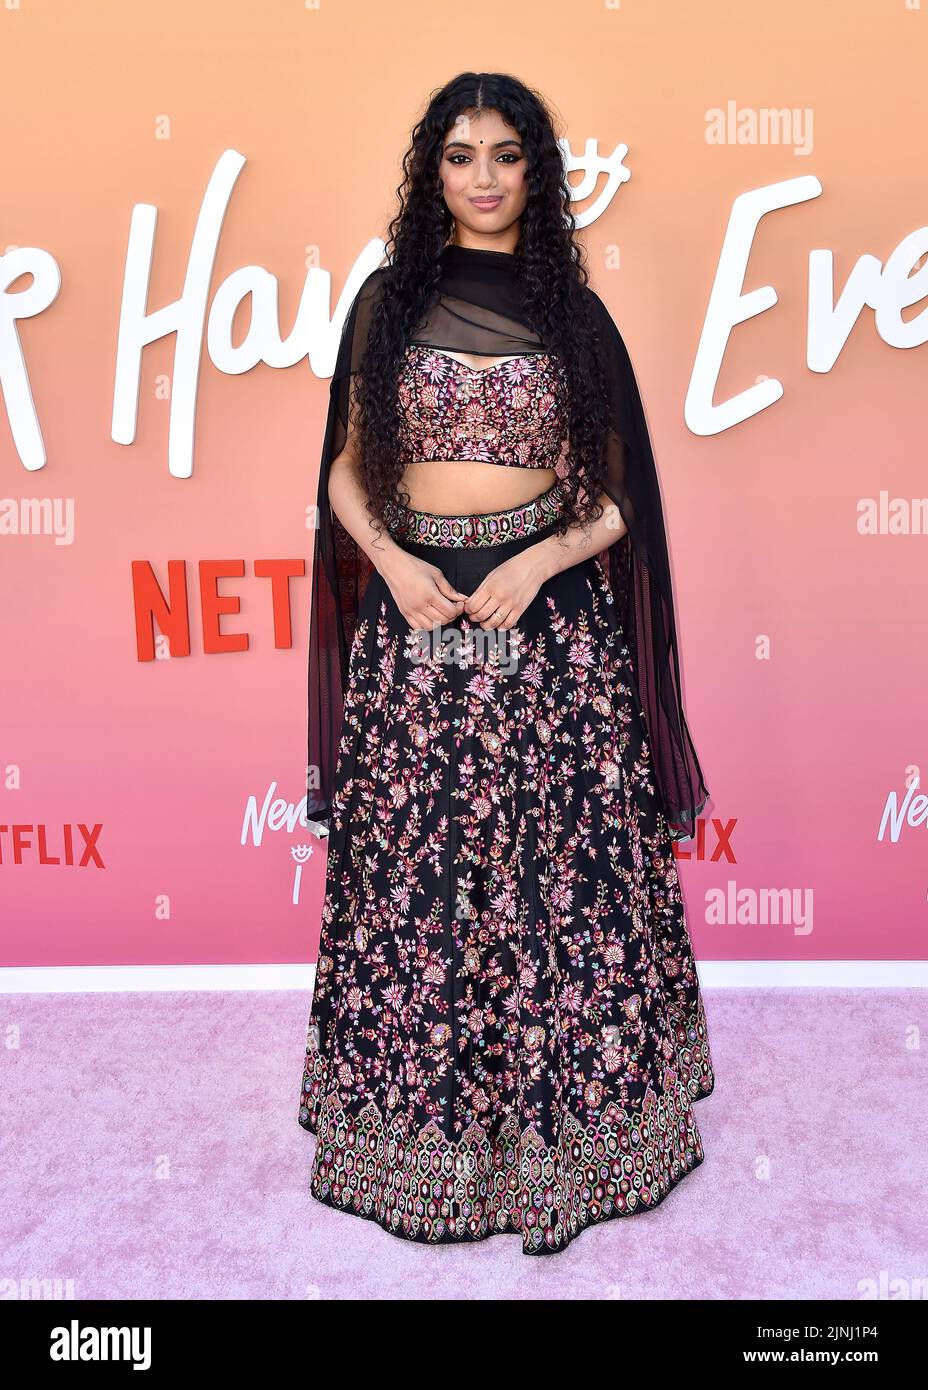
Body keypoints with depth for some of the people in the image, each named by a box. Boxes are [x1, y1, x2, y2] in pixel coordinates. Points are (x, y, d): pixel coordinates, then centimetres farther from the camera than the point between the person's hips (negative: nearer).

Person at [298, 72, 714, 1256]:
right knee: (413, 865, 4)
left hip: (551, 615, 0)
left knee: (559, 866, 2)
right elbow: (346, 469, 8)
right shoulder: (388, 299, 8)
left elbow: (618, 493, 5)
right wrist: (391, 562, -9)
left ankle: (560, 1126, 22)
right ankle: (422, 1126, 24)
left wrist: (541, 563, -11)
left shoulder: (573, 311, 7)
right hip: (414, 613, 1)